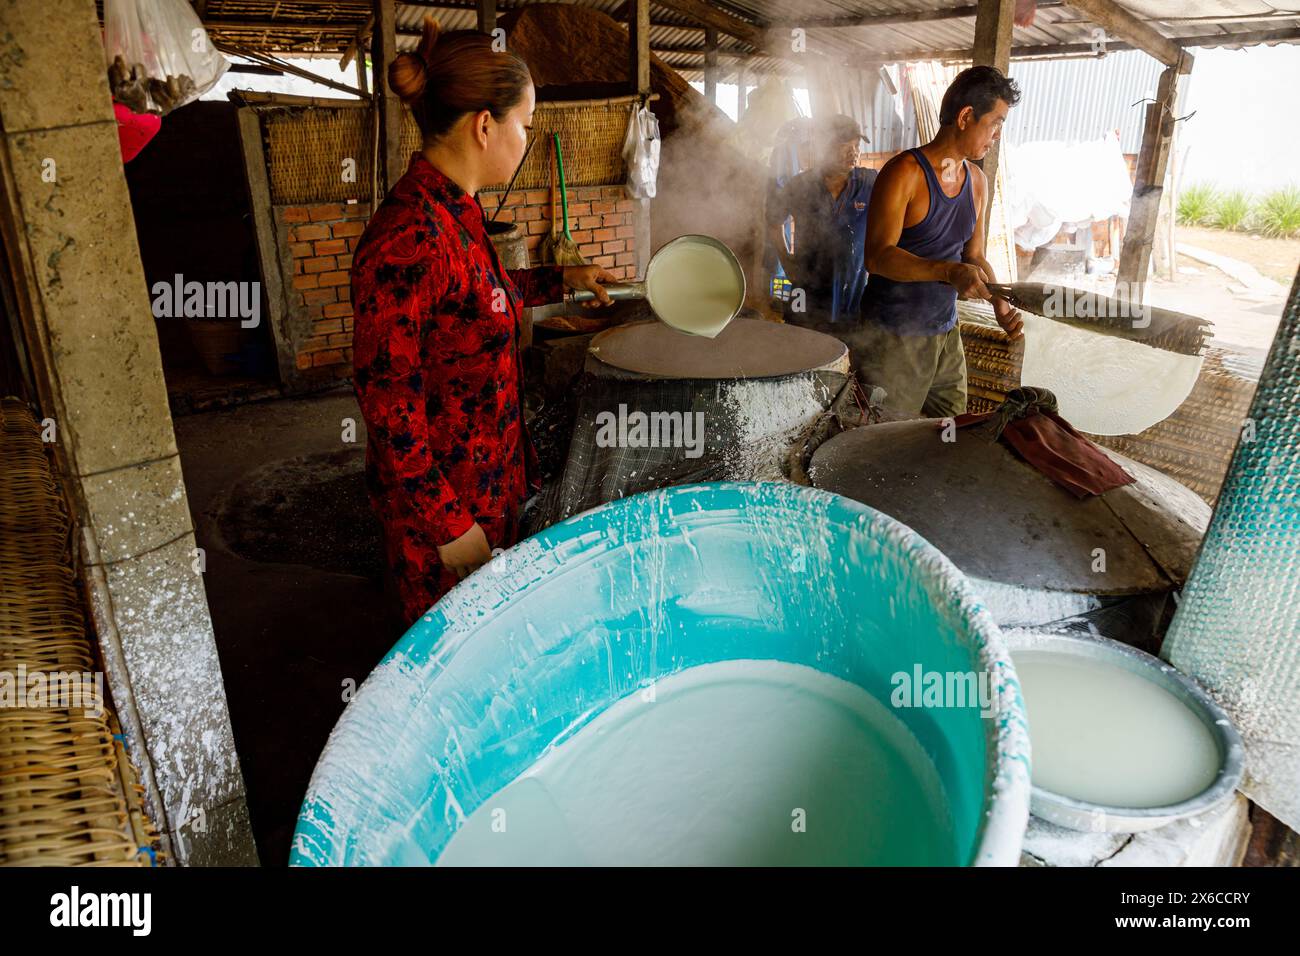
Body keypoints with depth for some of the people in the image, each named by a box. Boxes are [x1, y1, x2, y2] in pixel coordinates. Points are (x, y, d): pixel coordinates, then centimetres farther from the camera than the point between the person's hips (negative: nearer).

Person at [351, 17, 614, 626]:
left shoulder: (454, 212, 4)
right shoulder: (408, 239, -26)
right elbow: (387, 404, -25)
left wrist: (565, 279, 23)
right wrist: (450, 525, -21)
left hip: (490, 478, 9)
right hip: (441, 502, -9)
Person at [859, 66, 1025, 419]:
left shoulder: (977, 181, 12)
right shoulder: (904, 173, -12)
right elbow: (878, 256, -21)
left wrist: (999, 302, 1)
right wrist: (949, 271, -33)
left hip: (947, 336, 8)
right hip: (894, 337, -7)